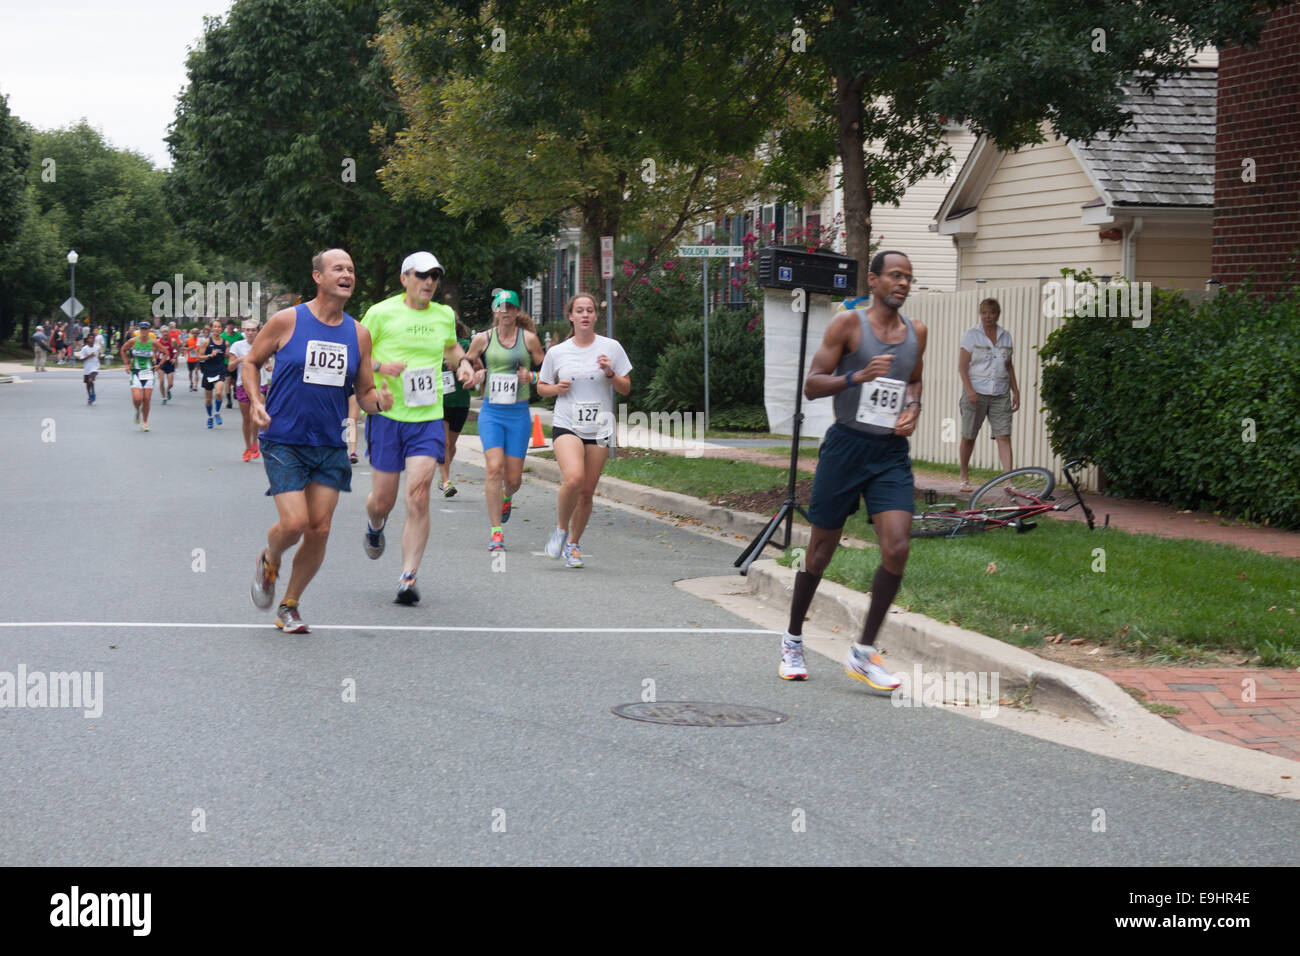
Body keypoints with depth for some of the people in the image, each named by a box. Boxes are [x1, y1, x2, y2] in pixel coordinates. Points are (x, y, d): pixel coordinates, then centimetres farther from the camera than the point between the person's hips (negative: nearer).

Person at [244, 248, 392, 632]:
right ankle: (269, 561, 21)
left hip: (331, 446, 4)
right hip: (283, 441, -4)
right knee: (294, 523, -15)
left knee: (319, 531, 0)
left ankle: (288, 607, 18)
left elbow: (365, 392, 11)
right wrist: (256, 401, -9)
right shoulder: (288, 320, -5)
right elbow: (250, 362, 7)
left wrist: (379, 400, -12)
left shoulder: (358, 333, 6)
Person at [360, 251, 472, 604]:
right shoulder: (381, 313, -4)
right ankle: (375, 527, 43)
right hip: (386, 416, -2)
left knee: (418, 498, -13)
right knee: (382, 500, 5)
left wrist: (463, 361, 11)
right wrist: (378, 366, -17)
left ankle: (408, 577, -8)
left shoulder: (444, 315, 10)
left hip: (428, 419, 2)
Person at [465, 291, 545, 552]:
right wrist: (476, 375, -3)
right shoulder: (483, 339, 4)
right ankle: (496, 532, -10)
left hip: (518, 413, 0)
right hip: (491, 411, 0)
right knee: (494, 467, -16)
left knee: (513, 477, 3)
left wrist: (531, 377, -7)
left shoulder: (529, 338, 3)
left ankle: (506, 497, 42)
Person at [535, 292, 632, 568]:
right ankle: (561, 529, 0)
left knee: (587, 491, 2)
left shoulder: (611, 348, 3)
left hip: (599, 429, 1)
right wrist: (556, 388, -7)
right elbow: (541, 387, 15)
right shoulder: (557, 352, 3)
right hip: (566, 425, -1)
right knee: (573, 478, -25)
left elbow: (626, 388, 7)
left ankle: (573, 543, 23)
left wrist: (610, 374, -12)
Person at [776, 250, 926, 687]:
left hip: (891, 452, 4)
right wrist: (858, 376, -23)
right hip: (846, 445, -4)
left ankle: (863, 652, -1)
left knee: (897, 548, -12)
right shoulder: (848, 323, -6)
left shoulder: (917, 332, 9)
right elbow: (811, 386, -8)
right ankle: (793, 639, 28)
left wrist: (913, 409, 7)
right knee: (821, 551, 7)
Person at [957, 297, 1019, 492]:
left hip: (1000, 394, 3)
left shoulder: (1005, 336, 13)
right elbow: (962, 366, -4)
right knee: (968, 437, 4)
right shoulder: (971, 335, 1)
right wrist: (969, 390, -16)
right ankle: (964, 478, 20)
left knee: (1004, 436, -8)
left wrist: (1016, 392, 12)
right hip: (976, 392, -3)